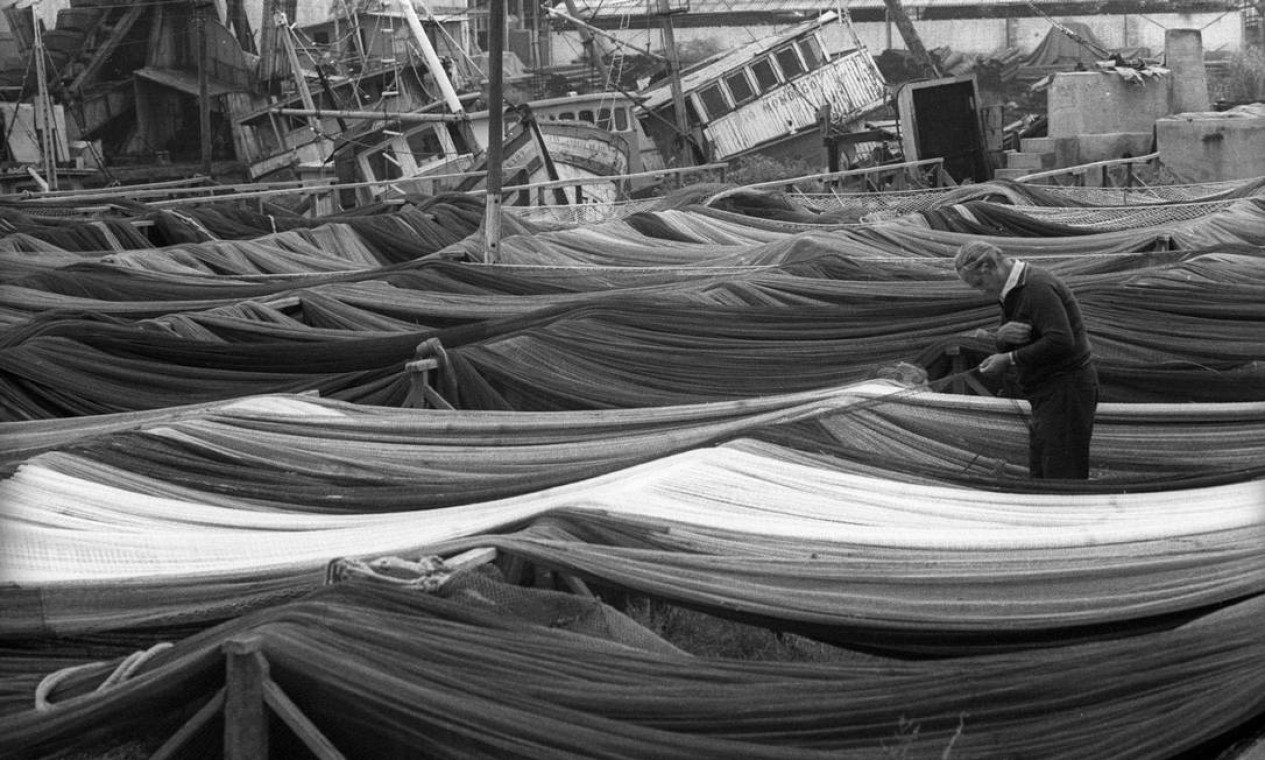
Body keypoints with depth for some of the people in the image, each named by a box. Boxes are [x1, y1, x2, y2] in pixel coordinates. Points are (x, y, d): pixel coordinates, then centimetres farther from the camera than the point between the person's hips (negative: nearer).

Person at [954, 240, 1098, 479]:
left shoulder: (1038, 287, -19)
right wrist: (1002, 335, -11)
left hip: (1066, 388, -10)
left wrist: (1010, 359, -21)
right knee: (1039, 472, 12)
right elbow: (1004, 346, 15)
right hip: (1047, 391, 10)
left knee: (1061, 473, -10)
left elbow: (1060, 341, -28)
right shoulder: (1012, 291, 14)